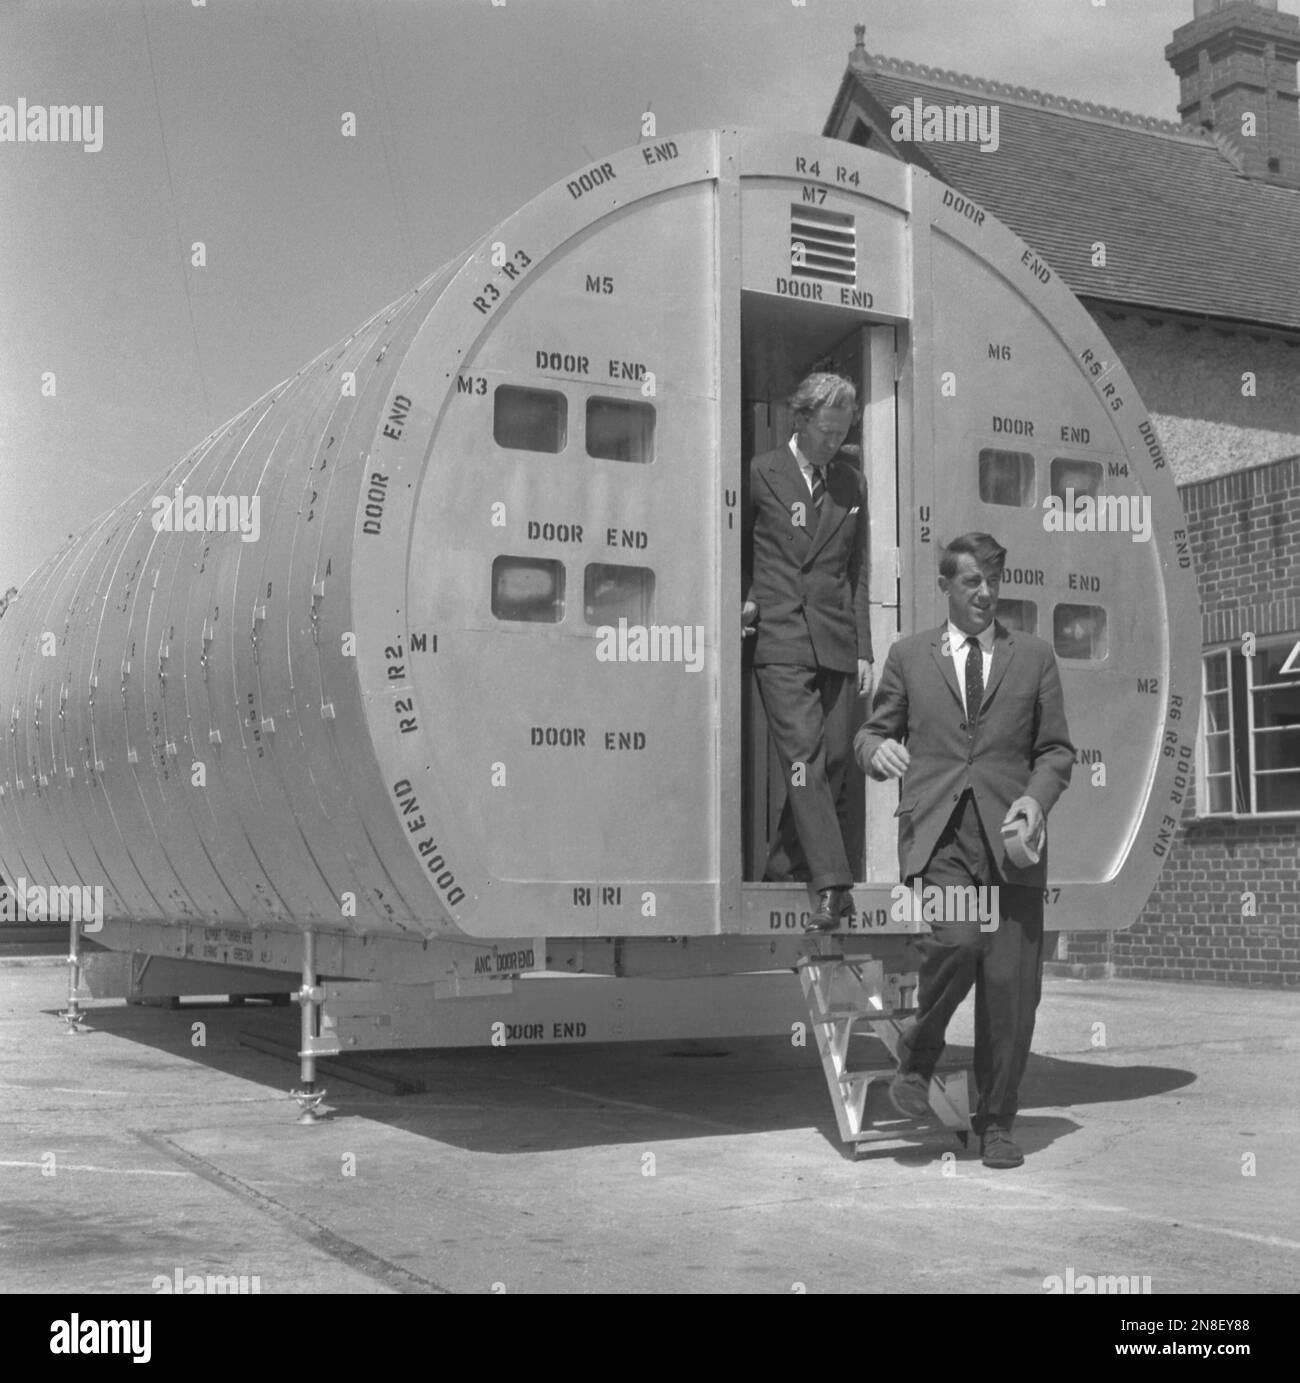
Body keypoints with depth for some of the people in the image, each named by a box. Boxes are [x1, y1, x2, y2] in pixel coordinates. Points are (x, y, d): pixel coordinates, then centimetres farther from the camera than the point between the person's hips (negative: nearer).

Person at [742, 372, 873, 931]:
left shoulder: (852, 482, 13)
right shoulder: (761, 474, 1)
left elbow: (859, 569, 15)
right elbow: (734, 546, 12)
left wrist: (863, 649, 11)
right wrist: (744, 598, -3)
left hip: (836, 642, 5)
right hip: (779, 639, -4)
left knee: (834, 759, 4)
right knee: (804, 760, -12)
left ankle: (784, 863, 20)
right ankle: (833, 886, -15)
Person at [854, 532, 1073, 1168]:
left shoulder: (1034, 656, 15)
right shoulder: (909, 656, 14)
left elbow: (1057, 749, 14)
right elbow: (871, 733, 16)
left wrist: (1037, 797, -5)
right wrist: (877, 749, -8)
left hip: (1009, 836, 2)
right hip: (936, 834, -1)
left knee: (1010, 984, -1)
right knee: (956, 943, -25)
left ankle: (995, 1122, 15)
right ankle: (917, 1057, 3)